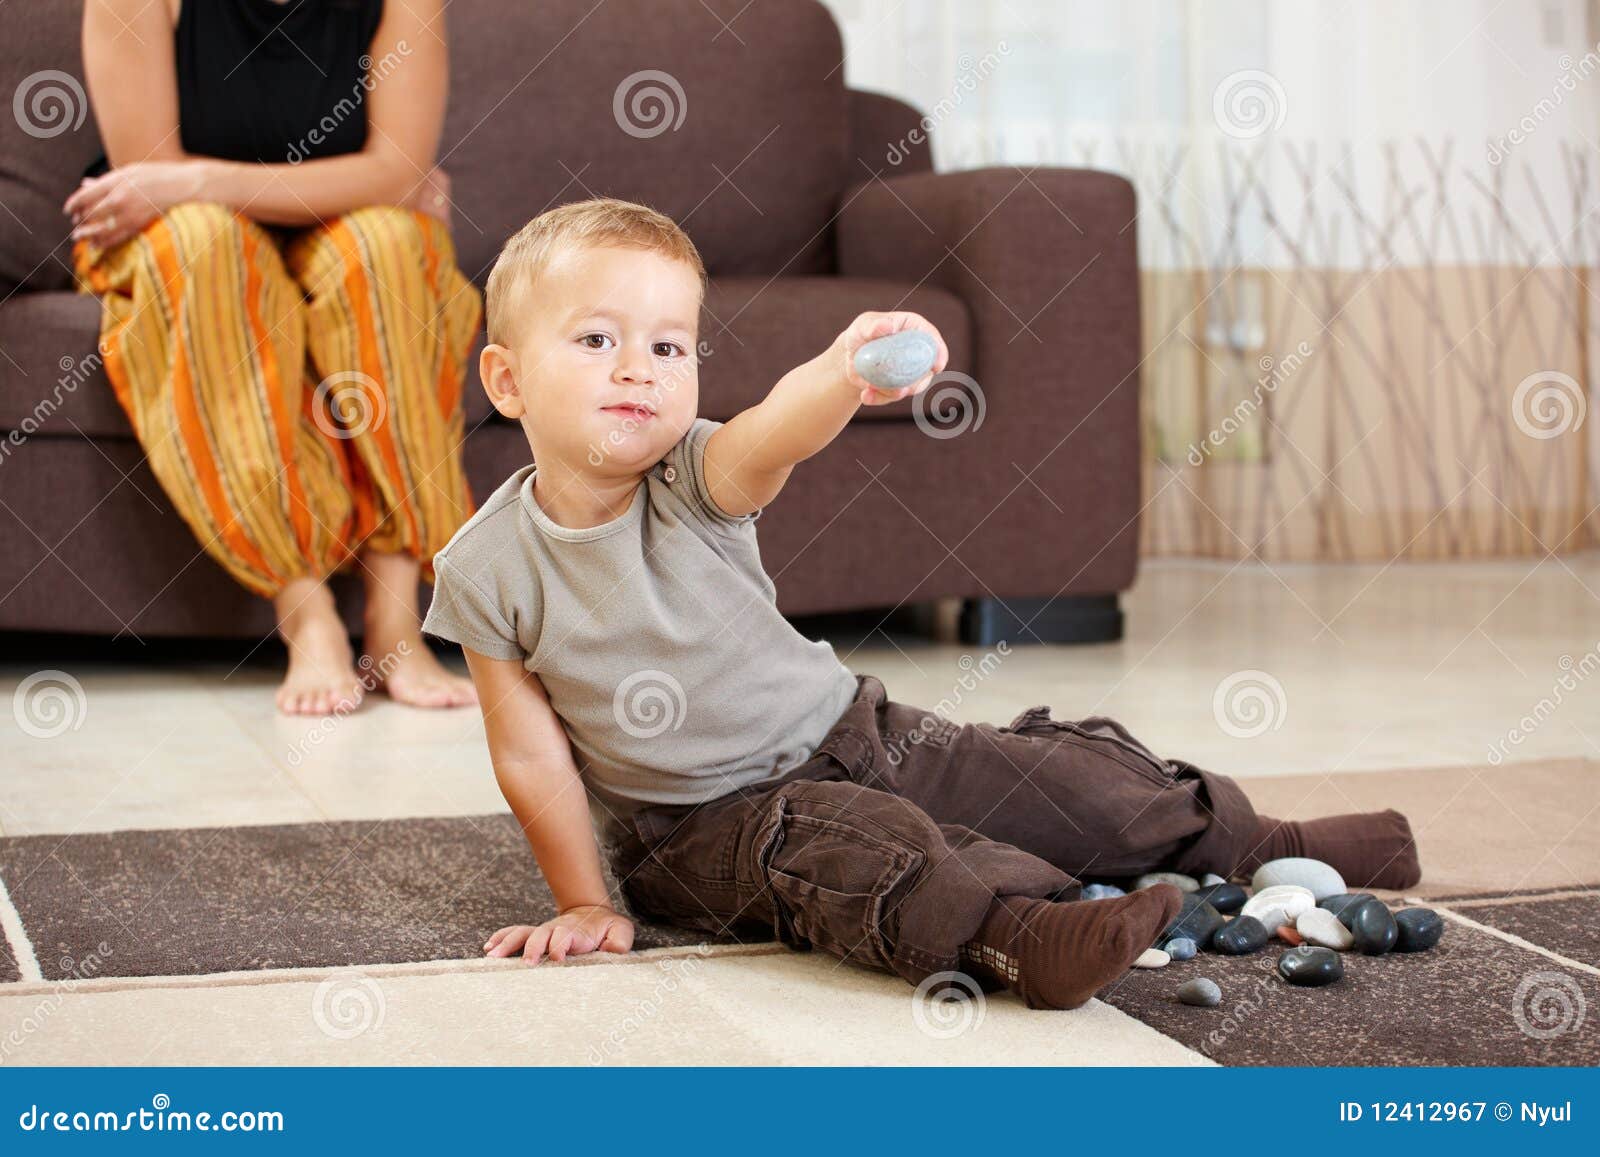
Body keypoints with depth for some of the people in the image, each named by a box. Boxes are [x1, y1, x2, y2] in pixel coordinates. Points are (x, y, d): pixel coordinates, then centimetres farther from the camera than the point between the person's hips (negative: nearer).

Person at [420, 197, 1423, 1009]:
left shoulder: (694, 479, -14)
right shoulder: (489, 571, -15)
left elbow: (774, 434, -39)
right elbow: (533, 757, -7)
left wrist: (844, 377, -61)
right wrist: (587, 904, -6)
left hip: (846, 730, 3)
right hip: (701, 822, -3)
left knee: (1042, 771, -1)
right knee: (832, 841, -34)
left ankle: (1251, 843, 17)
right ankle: (1014, 933, -52)